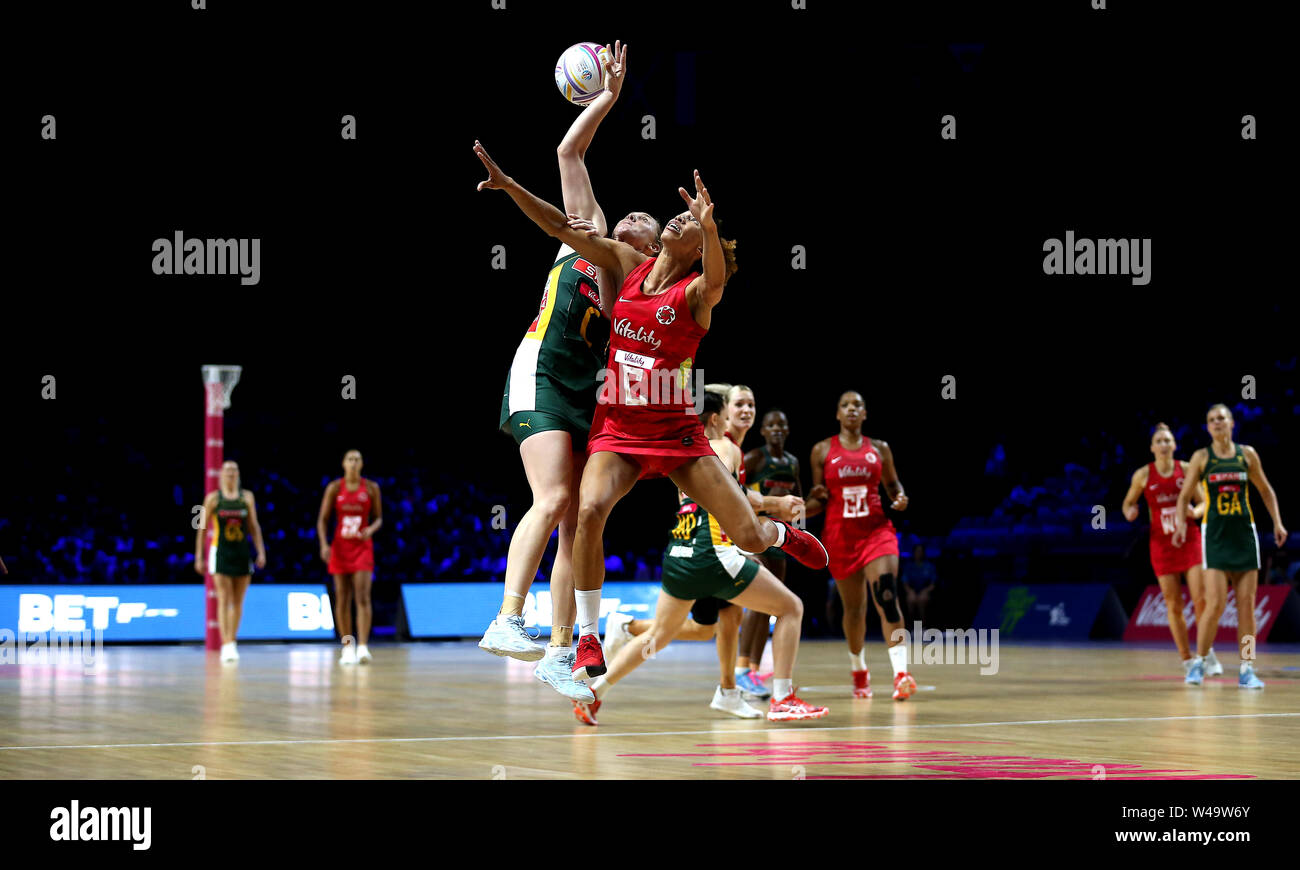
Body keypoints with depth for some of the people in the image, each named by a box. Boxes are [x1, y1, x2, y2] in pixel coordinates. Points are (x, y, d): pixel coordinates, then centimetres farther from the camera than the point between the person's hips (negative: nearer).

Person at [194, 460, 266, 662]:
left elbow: (254, 526, 10)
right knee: (224, 600, -10)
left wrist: (261, 552, 1)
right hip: (221, 553, -3)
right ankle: (226, 646, -15)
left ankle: (232, 642, 16)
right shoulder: (213, 498, 1)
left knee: (238, 602, 6)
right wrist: (199, 557, 0)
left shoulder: (247, 497, 8)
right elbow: (202, 529, 4)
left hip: (242, 553, 3)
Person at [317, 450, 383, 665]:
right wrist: (324, 544, -13)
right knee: (342, 599, 4)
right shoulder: (334, 488, 1)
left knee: (363, 597, -14)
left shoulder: (371, 488, 1)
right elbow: (322, 519, 1)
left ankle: (363, 647, -21)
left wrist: (371, 529, -17)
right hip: (340, 547, 1)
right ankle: (347, 646, 14)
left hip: (362, 546, -1)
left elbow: (379, 518, 6)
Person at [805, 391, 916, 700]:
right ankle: (859, 671, 34)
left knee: (886, 595, -21)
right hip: (840, 535, 1)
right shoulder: (823, 451, 4)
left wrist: (900, 498, -5)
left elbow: (892, 483, 17)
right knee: (854, 607, 9)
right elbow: (818, 501, 9)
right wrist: (804, 509, -13)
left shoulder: (879, 449, 6)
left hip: (876, 529, -1)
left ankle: (901, 674, -27)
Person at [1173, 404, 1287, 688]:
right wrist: (1181, 523, -12)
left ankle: (1247, 669, 4)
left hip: (1245, 534, 2)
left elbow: (1266, 491, 15)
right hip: (1215, 534, -2)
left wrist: (1277, 523, 7)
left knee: (1246, 604, 0)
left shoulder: (1247, 454, 5)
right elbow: (1184, 496, 4)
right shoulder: (1202, 457, 1)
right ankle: (1198, 663, 2)